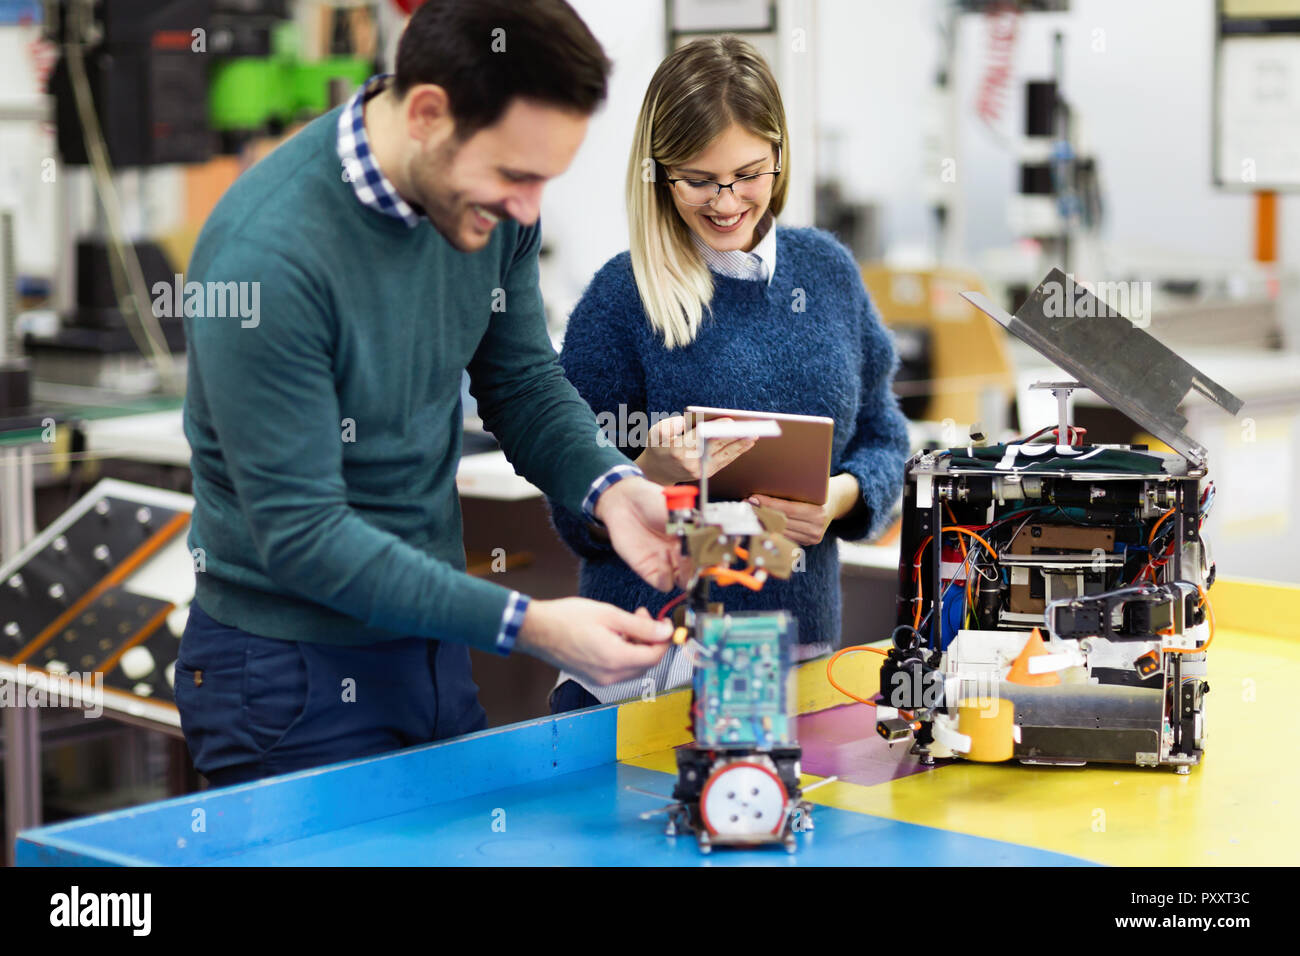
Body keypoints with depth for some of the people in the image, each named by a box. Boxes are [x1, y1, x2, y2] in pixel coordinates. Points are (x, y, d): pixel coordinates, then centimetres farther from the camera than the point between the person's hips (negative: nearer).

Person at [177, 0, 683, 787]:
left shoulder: (494, 201, -5)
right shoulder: (267, 255, -27)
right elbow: (302, 533, -25)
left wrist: (608, 488, -13)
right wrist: (526, 626, -28)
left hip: (434, 649, 7)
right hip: (294, 679, -7)